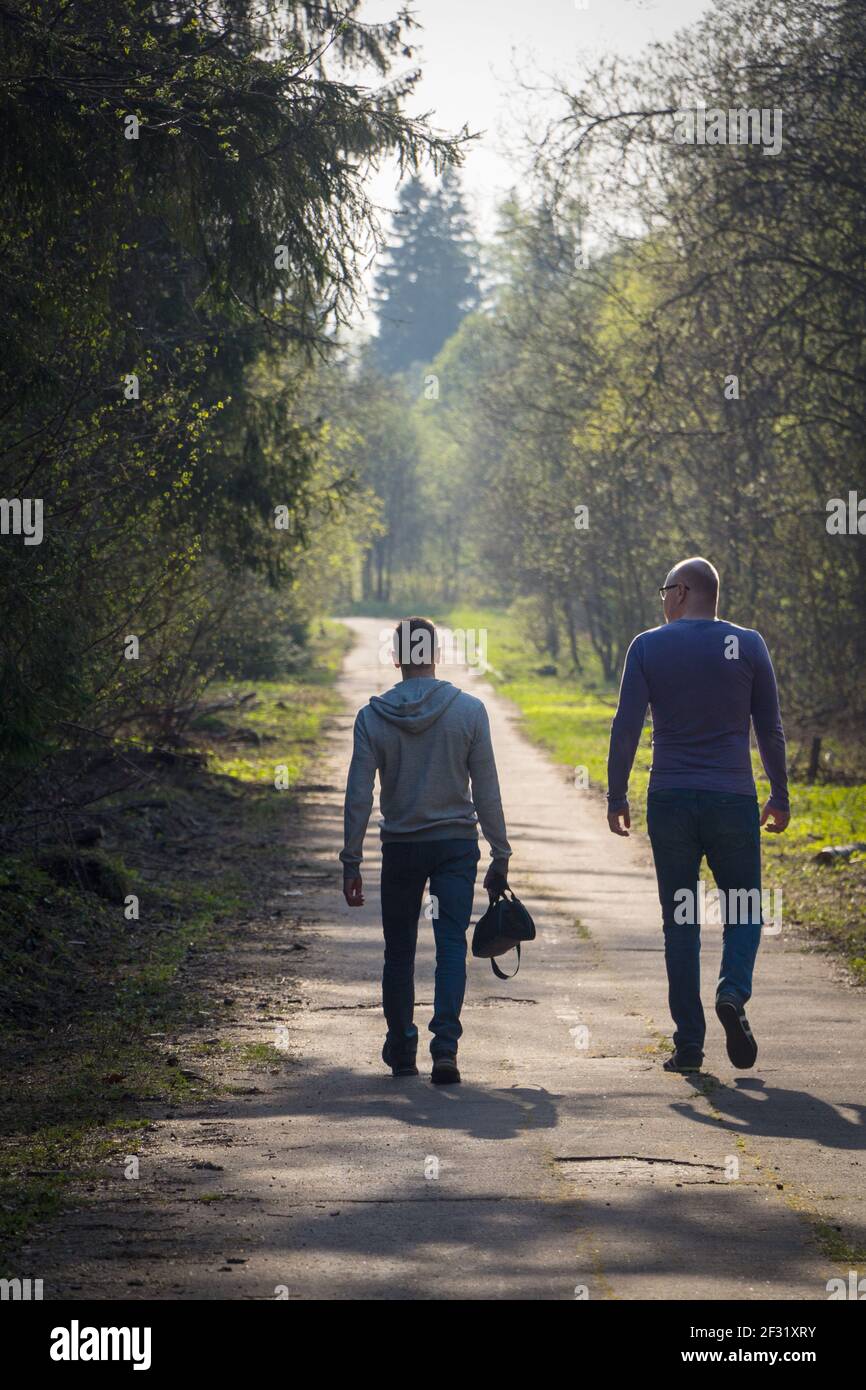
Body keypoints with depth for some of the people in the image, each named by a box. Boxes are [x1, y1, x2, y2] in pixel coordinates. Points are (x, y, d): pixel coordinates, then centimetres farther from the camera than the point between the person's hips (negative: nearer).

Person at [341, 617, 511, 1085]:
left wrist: (351, 862, 0)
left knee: (399, 951, 13)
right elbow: (486, 790, -3)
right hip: (457, 844, 0)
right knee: (451, 944, -1)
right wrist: (500, 856, 3)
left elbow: (358, 796, -5)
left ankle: (401, 1053, 19)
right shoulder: (468, 710, -4)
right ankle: (445, 1045, -17)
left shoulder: (373, 716, -4)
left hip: (401, 847, 1)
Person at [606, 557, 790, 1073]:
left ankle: (689, 1042, 4)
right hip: (733, 799, 0)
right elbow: (771, 729, 3)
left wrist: (617, 798, 5)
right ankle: (734, 992, -18)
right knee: (743, 909, 11)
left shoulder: (648, 647, 0)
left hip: (670, 799, 0)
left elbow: (625, 730, -3)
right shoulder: (748, 645, 1)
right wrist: (780, 797, 12)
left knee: (680, 920, 6)